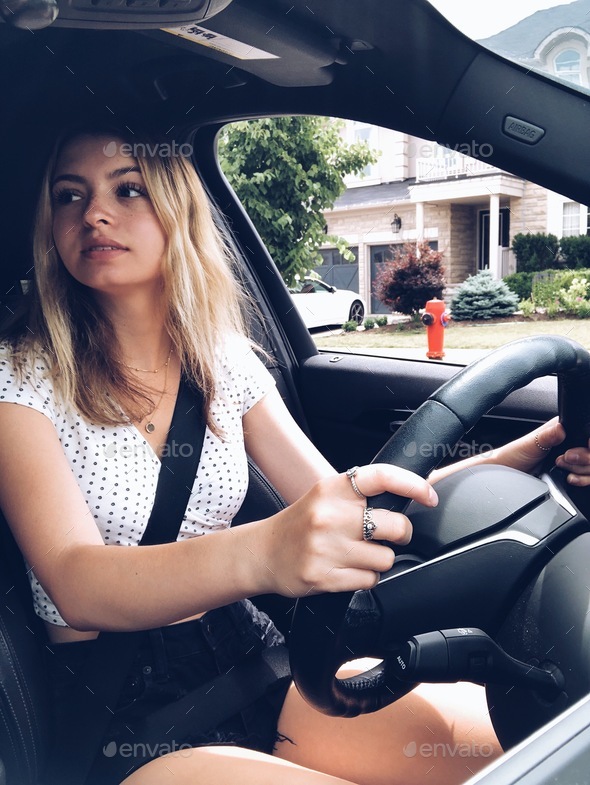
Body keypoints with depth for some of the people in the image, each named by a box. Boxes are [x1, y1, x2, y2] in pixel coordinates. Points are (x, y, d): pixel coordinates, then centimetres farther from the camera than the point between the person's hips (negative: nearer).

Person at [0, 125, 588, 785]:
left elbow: (349, 509, 2)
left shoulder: (223, 361, 4)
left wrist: (536, 449, -10)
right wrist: (261, 553, -43)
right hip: (123, 713, -4)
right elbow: (75, 586, -22)